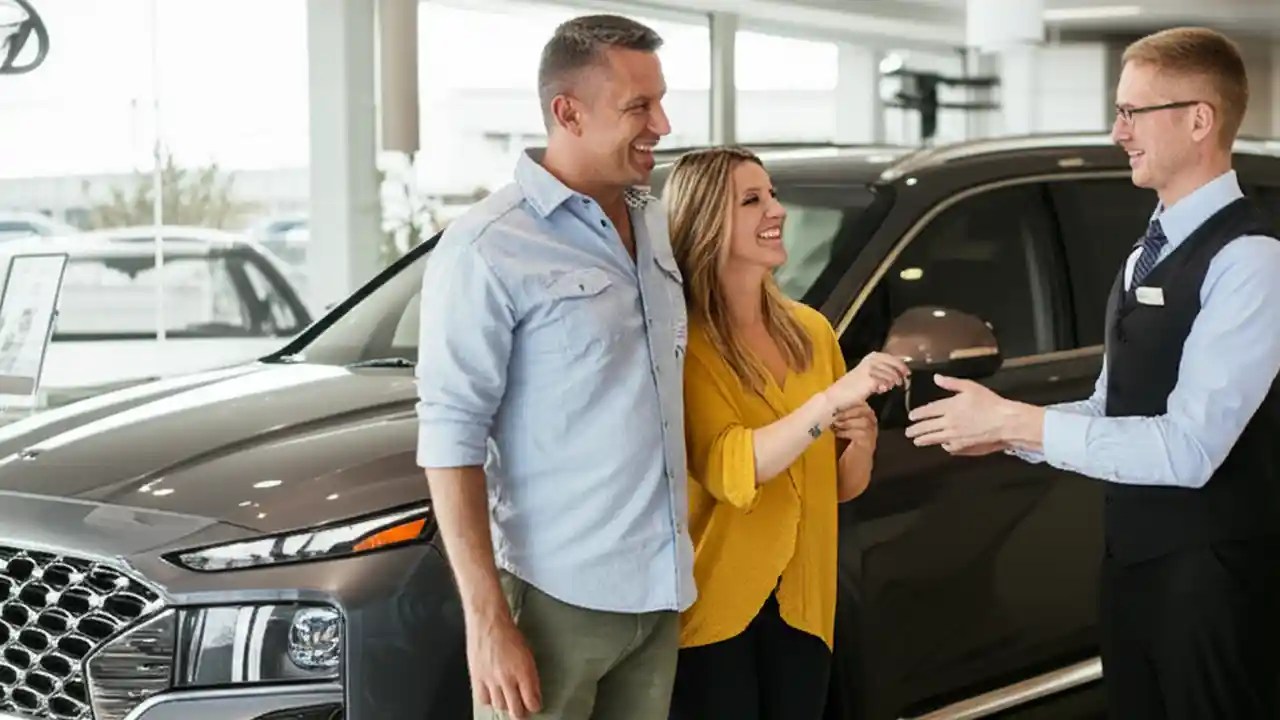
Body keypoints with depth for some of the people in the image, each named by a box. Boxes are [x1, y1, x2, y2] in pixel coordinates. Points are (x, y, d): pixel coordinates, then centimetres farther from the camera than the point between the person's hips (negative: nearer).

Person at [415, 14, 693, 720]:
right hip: (555, 596, -7)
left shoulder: (653, 223, 10)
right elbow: (450, 436, -15)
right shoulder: (489, 249, -13)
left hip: (658, 590, 7)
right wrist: (487, 619, -20)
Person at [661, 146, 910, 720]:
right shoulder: (682, 342, -11)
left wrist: (861, 440, -7)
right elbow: (726, 471, -25)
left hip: (801, 604, 5)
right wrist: (831, 400, -32)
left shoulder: (811, 330, 7)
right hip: (711, 607, -5)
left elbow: (843, 486, 14)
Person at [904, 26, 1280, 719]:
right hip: (1131, 559, 9)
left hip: (1210, 574, -9)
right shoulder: (1148, 253, 12)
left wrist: (1012, 420, -22)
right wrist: (1006, 428, -3)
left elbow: (1190, 447, -25)